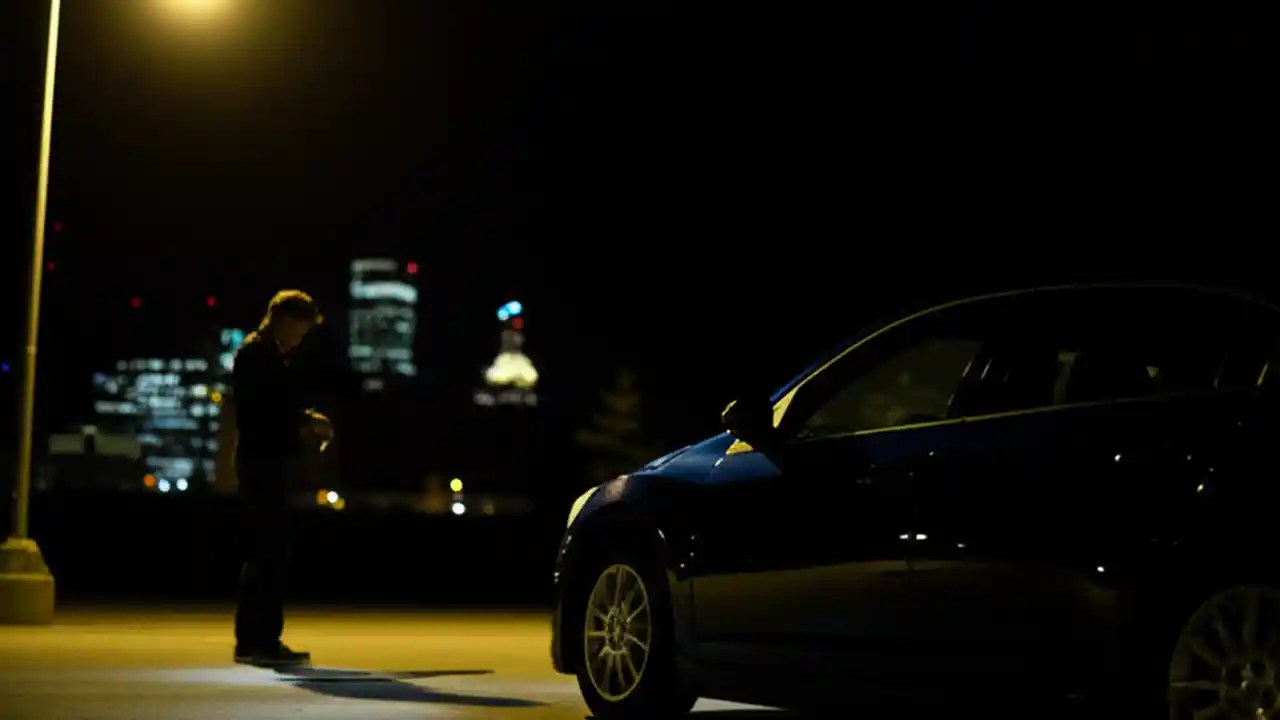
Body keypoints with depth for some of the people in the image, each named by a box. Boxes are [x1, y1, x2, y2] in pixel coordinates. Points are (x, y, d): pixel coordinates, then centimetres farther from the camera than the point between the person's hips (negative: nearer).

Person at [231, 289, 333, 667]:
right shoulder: (255, 353, -10)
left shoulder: (271, 356, 19)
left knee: (265, 554, 12)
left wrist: (306, 420, 9)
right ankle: (260, 639, -8)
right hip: (261, 462, -10)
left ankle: (254, 639, 16)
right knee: (270, 554, -10)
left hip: (268, 462, 10)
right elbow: (260, 412, -18)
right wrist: (307, 423, -10)